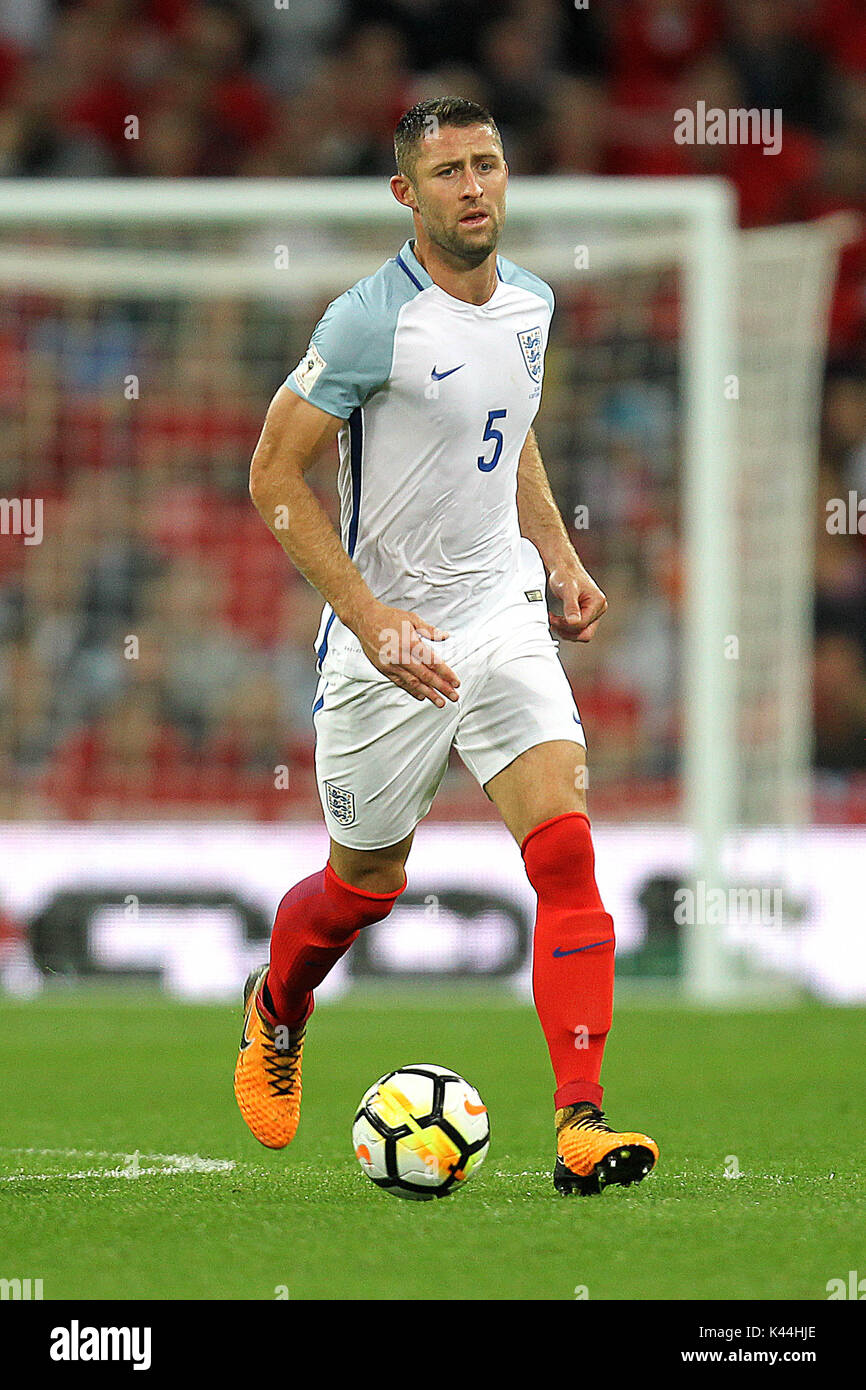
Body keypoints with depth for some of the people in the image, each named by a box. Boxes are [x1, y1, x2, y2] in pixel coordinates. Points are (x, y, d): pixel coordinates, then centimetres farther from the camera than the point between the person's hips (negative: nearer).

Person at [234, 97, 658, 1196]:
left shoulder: (529, 302, 4)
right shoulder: (371, 320, -17)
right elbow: (274, 475, -15)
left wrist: (559, 556, 11)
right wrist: (372, 618, -21)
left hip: (503, 618, 5)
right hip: (387, 637, -4)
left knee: (566, 849, -14)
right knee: (367, 884, 11)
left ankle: (579, 1125, -18)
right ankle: (275, 1010, 46)